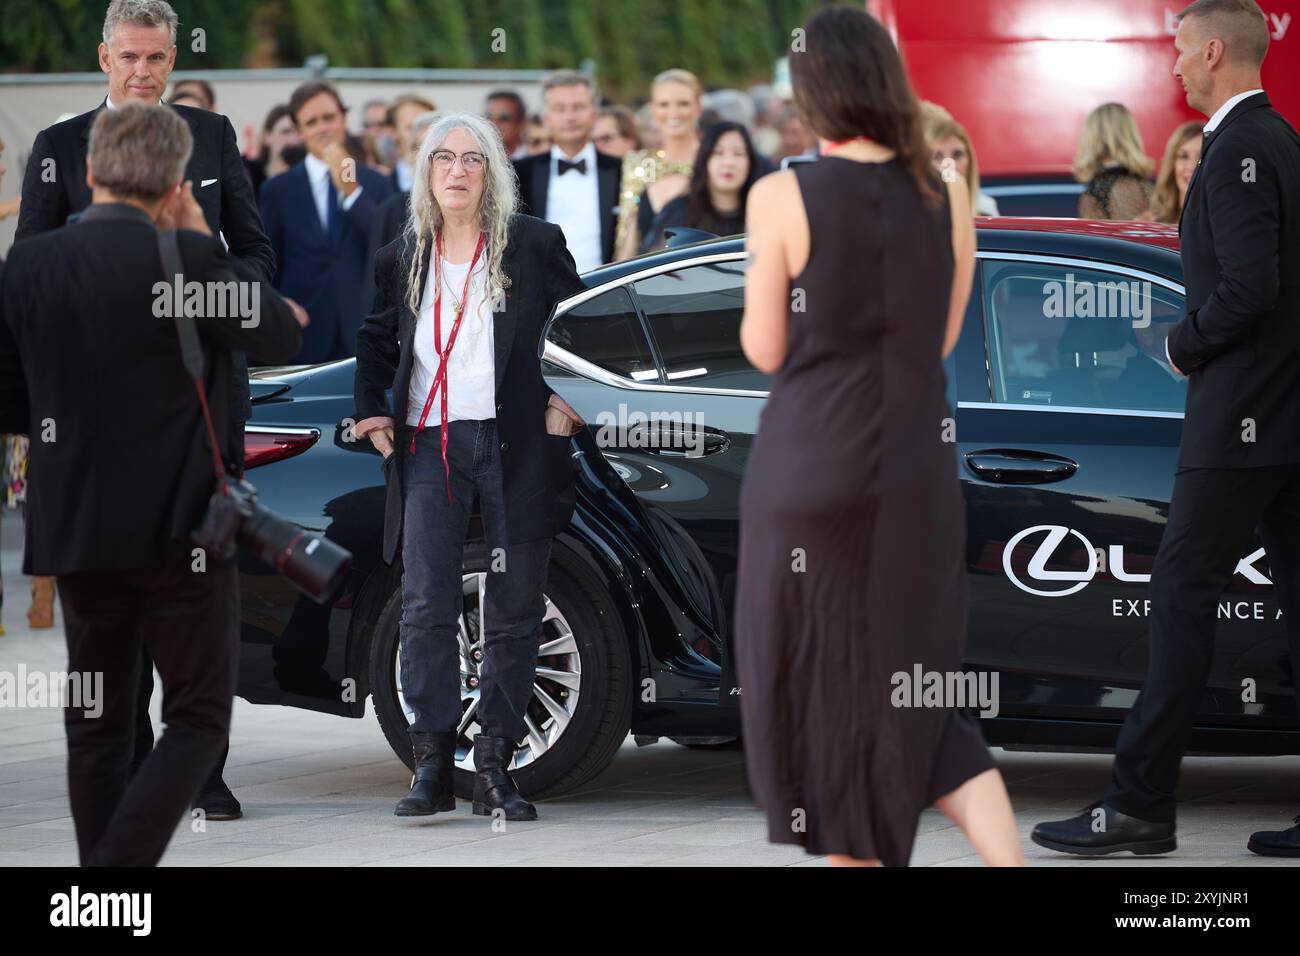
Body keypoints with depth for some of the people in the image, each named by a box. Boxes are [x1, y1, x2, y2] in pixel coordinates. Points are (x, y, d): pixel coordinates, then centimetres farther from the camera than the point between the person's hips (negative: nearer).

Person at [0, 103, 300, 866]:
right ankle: (122, 865, -14)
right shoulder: (185, 256, -14)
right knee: (199, 718, 4)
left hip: (75, 529, 5)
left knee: (97, 724, 14)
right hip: (181, 523, -4)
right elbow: (283, 337, -2)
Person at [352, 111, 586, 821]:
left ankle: (495, 769, 6)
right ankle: (432, 768, -5)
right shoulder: (402, 258, 12)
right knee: (426, 608, -8)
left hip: (514, 444, -1)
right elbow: (376, 340, 25)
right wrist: (371, 410, 13)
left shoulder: (533, 245, 4)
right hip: (429, 446, 2)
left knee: (514, 613, 1)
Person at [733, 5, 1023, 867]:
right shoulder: (949, 199, 1)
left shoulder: (783, 198, -11)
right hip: (920, 477, 4)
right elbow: (943, 341, 10)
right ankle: (1011, 858, -5)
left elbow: (765, 350, -5)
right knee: (918, 697, 13)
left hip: (809, 475, -4)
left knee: (819, 690, 11)